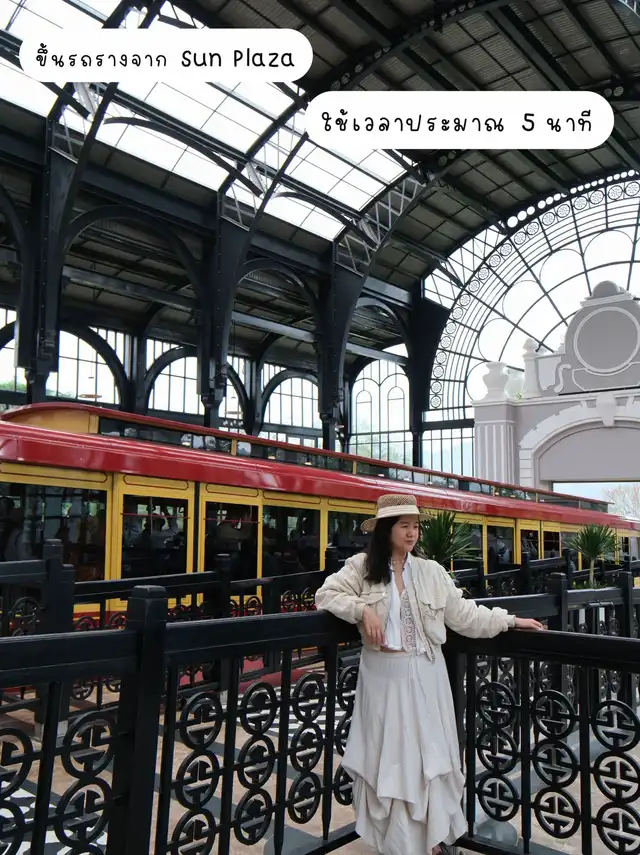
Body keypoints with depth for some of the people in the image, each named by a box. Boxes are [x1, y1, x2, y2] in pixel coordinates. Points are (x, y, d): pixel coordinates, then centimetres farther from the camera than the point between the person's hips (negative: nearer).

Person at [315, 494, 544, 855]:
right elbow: (326, 595, -4)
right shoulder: (362, 567, -3)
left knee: (428, 754, 7)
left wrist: (510, 621, 0)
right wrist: (362, 608, -19)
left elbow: (463, 614, 4)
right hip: (382, 675, -1)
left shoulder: (431, 571, 2)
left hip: (424, 676, 2)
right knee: (387, 757, 6)